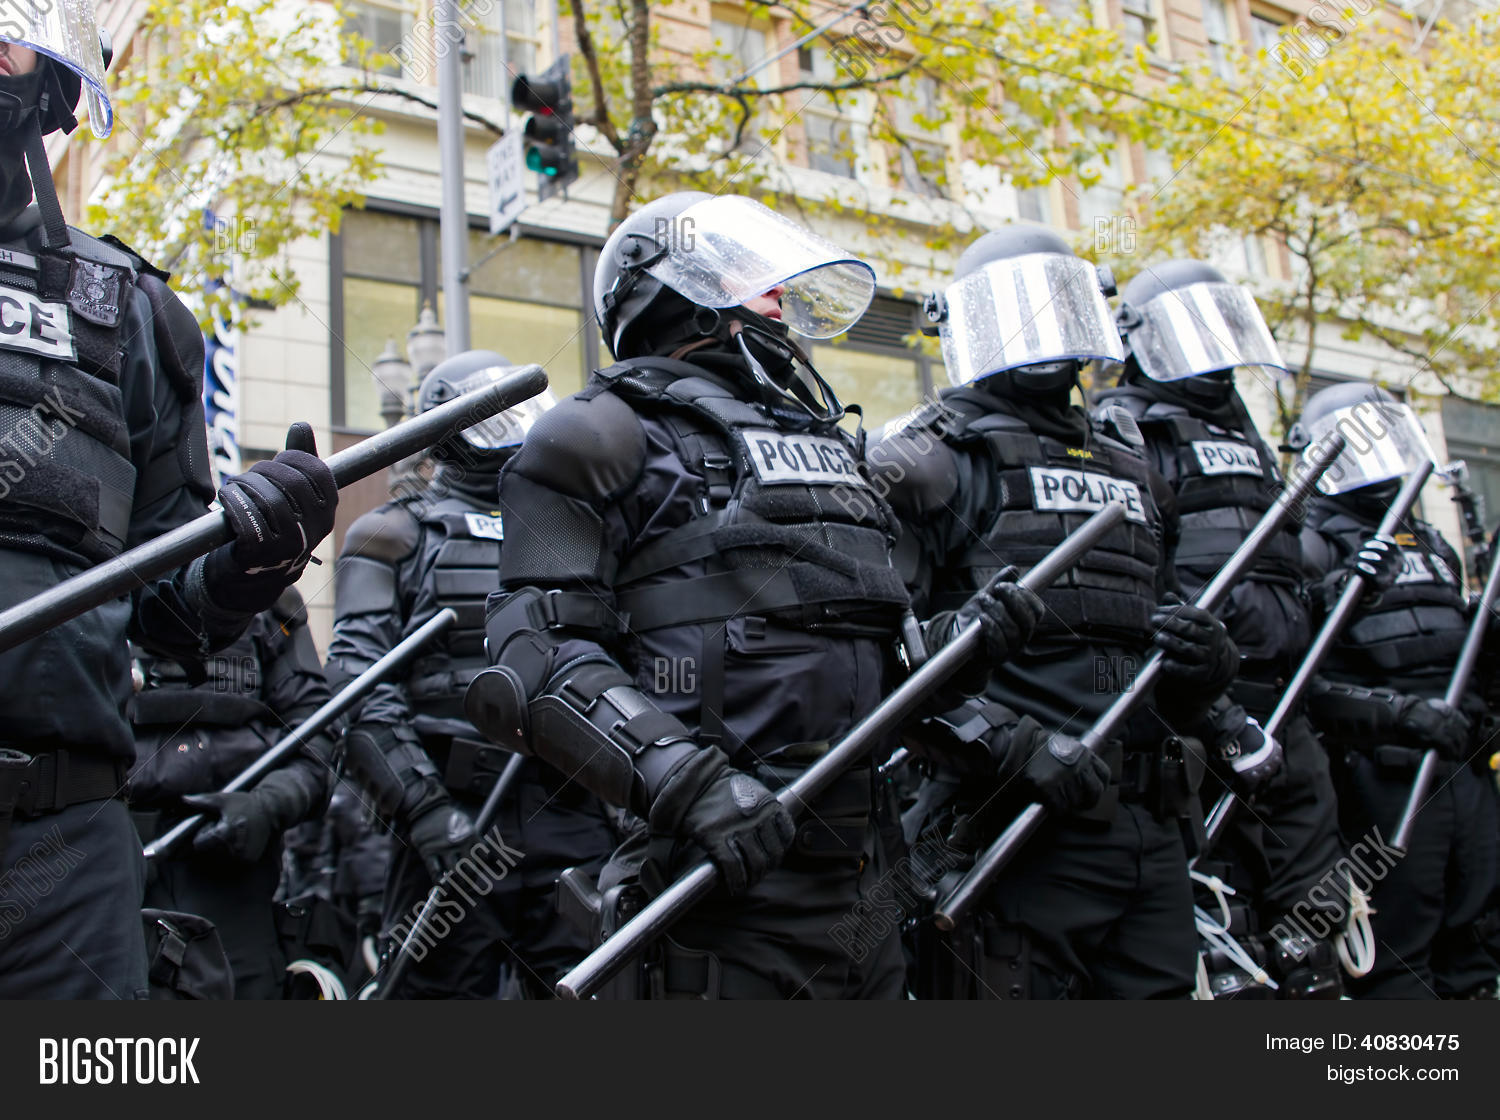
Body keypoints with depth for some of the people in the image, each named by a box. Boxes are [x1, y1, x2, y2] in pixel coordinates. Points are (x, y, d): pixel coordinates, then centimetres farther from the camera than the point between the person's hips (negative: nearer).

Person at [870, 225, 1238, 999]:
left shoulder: (1132, 470, 22)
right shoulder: (937, 459, -1)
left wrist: (1206, 655, 4)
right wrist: (1010, 745, -23)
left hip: (1153, 835, 7)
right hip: (1021, 835, -7)